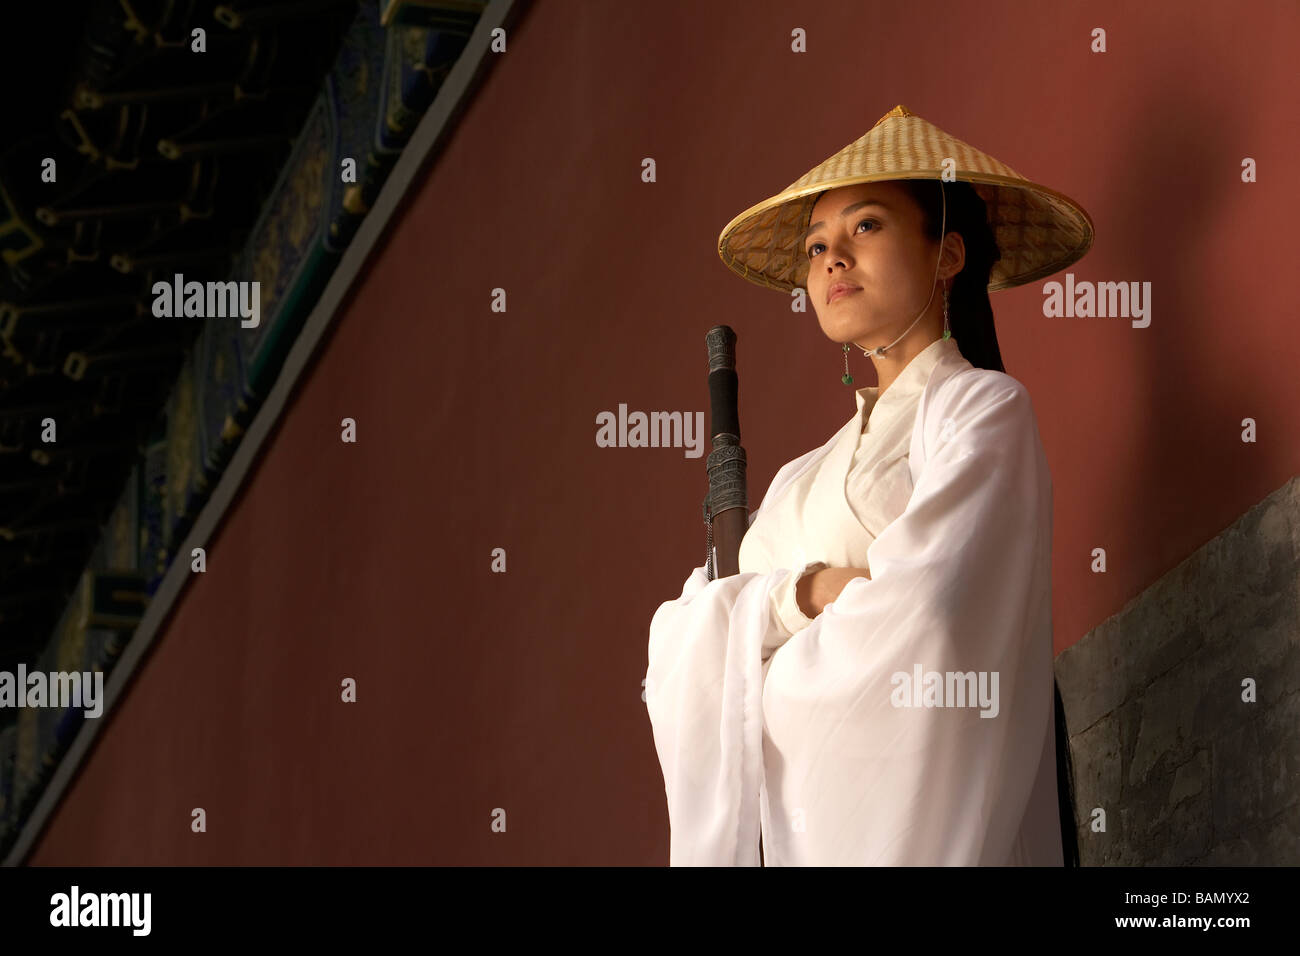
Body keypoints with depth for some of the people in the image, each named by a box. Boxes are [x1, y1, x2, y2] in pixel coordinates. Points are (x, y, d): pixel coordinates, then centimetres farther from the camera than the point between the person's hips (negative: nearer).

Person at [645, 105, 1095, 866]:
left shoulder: (984, 409, -3)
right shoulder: (807, 476, 16)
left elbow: (916, 630, -17)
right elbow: (680, 640, 5)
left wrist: (766, 696, -2)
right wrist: (802, 593, -13)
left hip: (921, 822, -6)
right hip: (796, 825, 6)